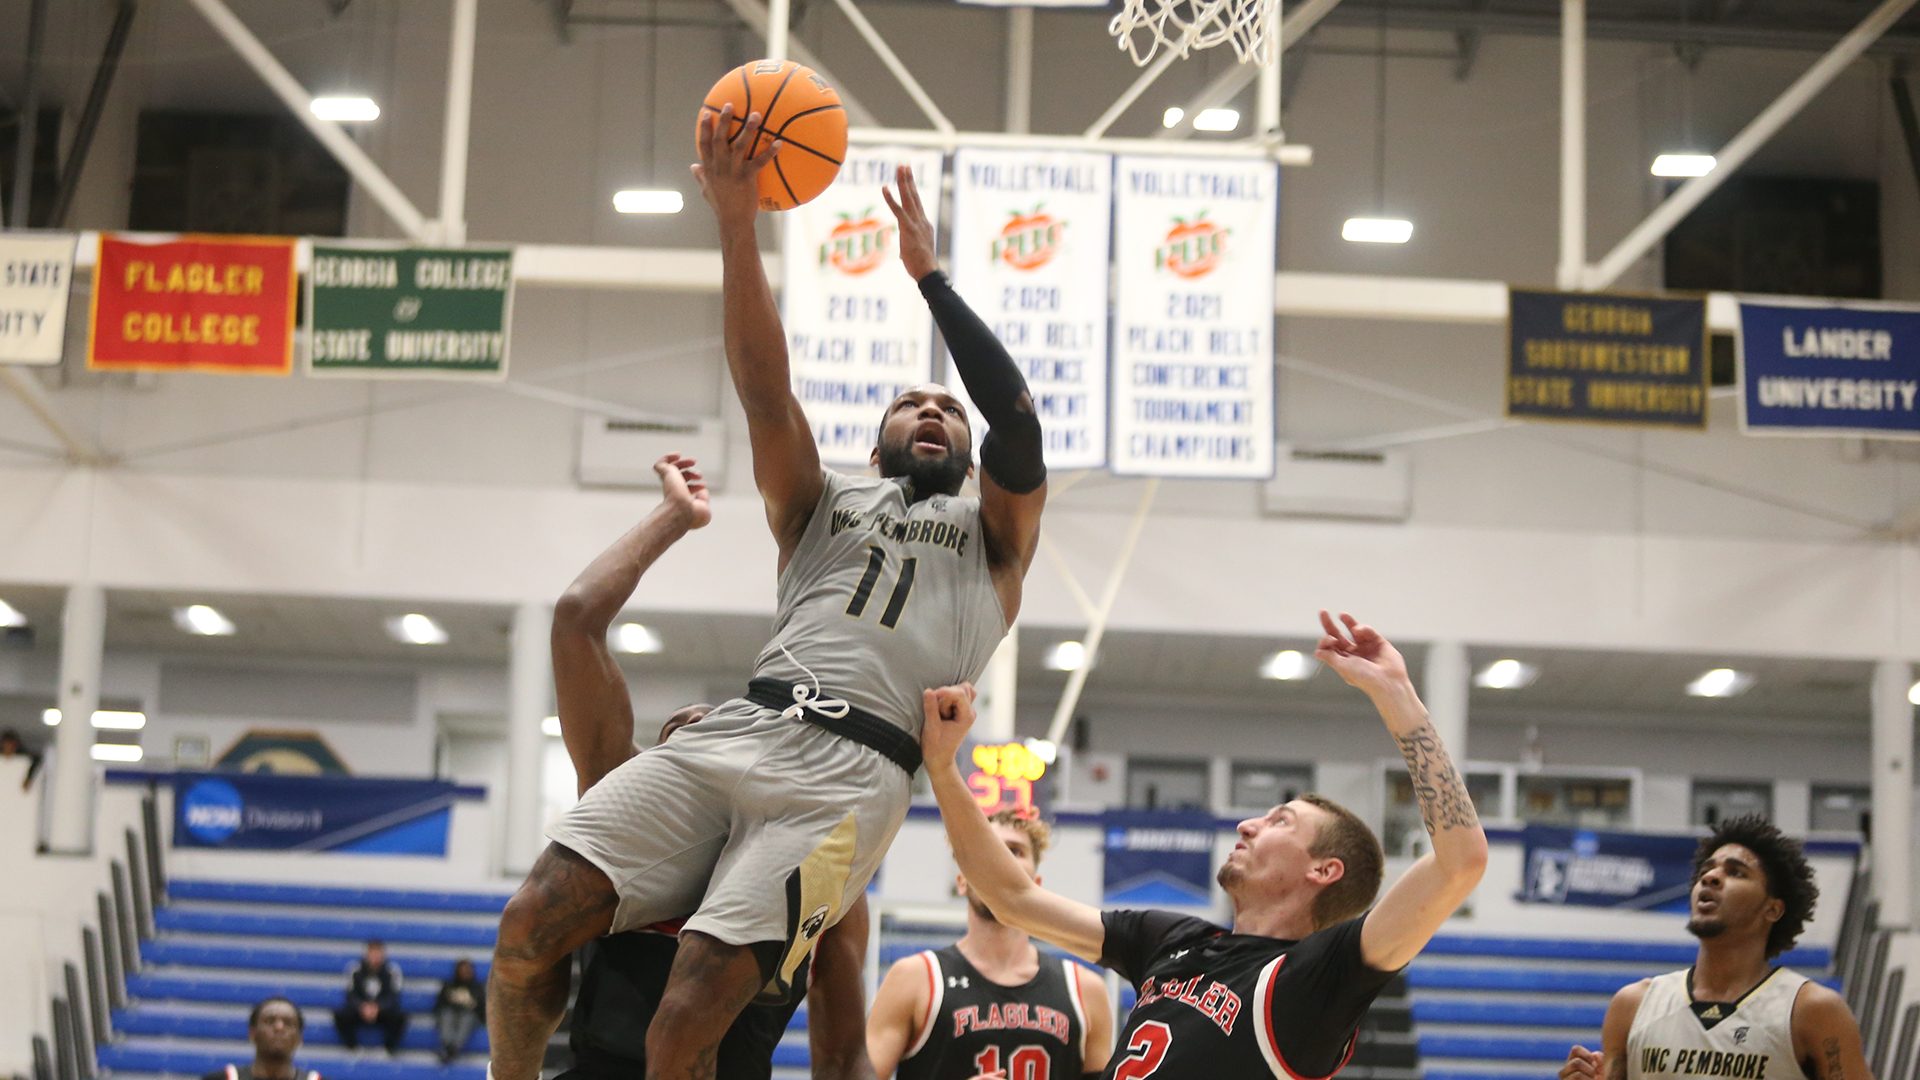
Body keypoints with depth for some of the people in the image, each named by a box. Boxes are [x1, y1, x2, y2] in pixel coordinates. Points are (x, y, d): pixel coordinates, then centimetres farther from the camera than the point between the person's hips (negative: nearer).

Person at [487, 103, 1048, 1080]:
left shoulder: (992, 534, 25)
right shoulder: (823, 506, 29)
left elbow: (1019, 421, 5)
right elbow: (762, 386, 12)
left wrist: (928, 275, 10)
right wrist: (736, 223, -1)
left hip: (854, 770, -3)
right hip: (735, 730, 3)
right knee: (532, 924, -18)